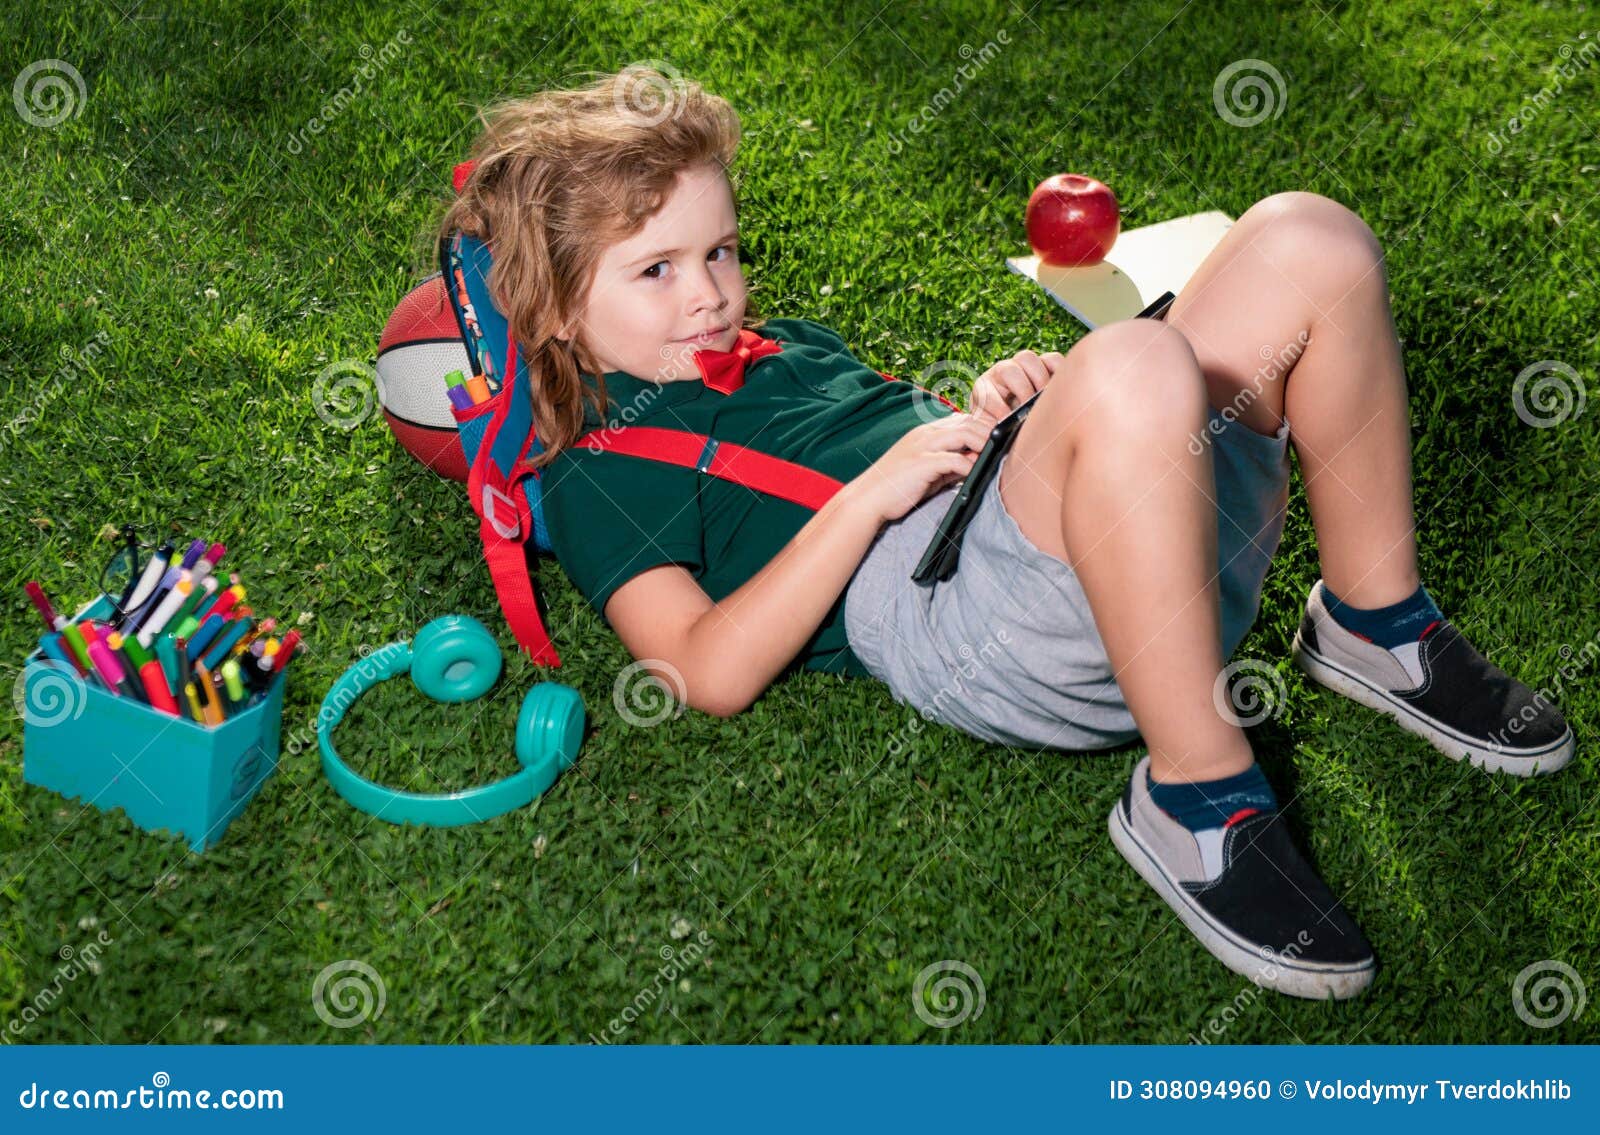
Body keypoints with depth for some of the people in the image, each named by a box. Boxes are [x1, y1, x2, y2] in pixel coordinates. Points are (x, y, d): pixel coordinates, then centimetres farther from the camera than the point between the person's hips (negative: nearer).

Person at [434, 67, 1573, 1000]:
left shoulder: (783, 343, 31)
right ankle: (1200, 799, -26)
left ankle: (1380, 627, 5)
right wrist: (869, 493, -13)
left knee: (1309, 242, -6)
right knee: (1134, 365, -38)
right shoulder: (599, 470, 7)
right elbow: (709, 673, -8)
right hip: (969, 624, -8)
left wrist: (1000, 401, 10)